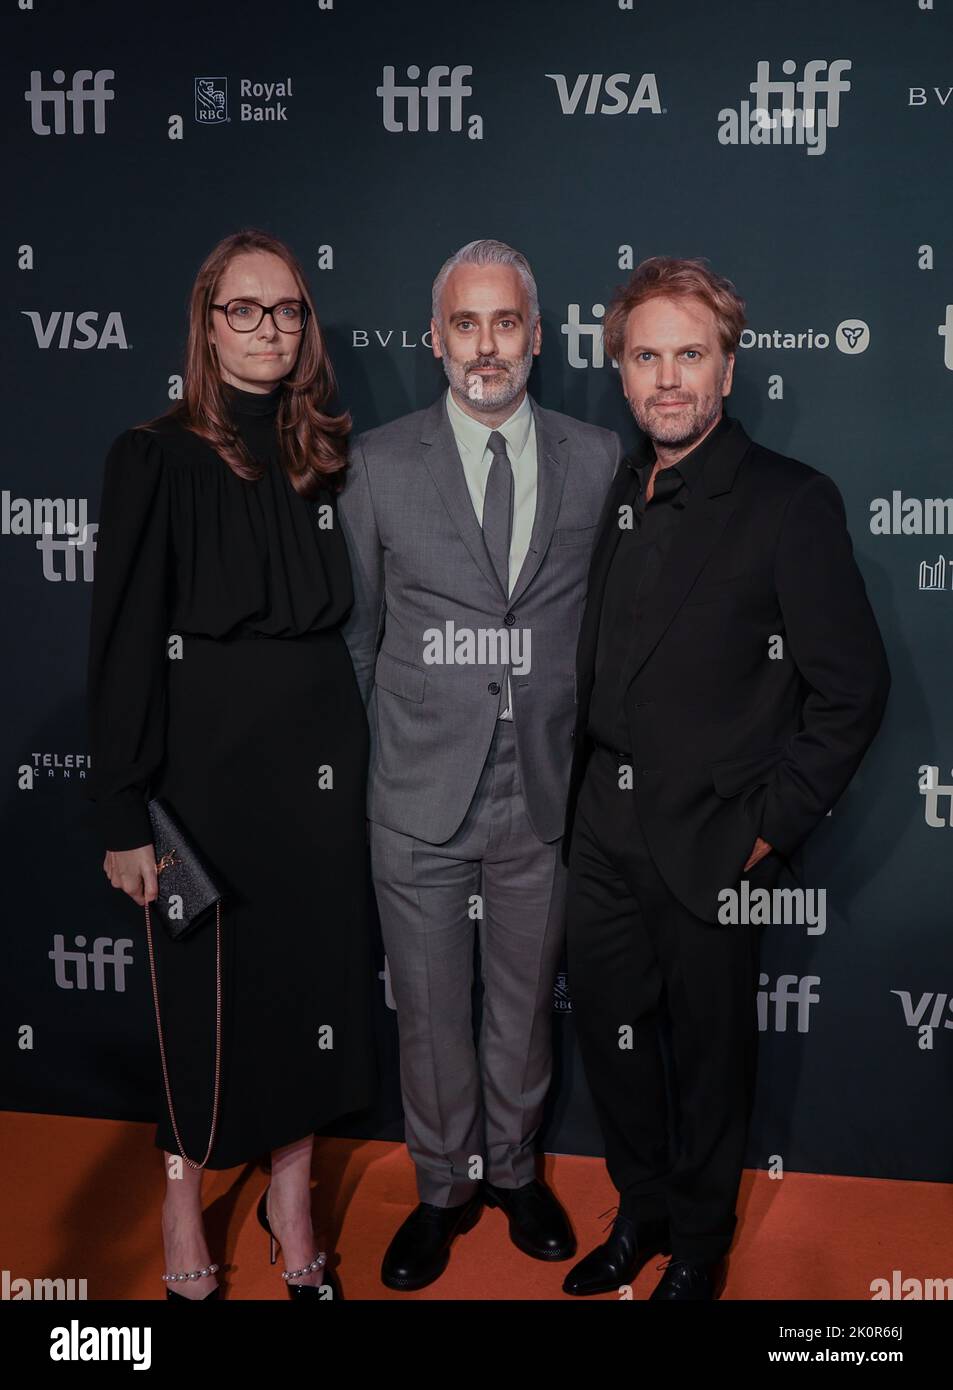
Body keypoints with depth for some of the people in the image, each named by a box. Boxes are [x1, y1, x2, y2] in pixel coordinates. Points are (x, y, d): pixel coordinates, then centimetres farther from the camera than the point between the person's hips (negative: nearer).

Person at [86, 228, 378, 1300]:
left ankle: (291, 1197, 31)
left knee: (313, 979, 11)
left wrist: (355, 759, 4)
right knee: (206, 988, 8)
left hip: (318, 767, 4)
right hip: (205, 763, -3)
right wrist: (125, 816, -12)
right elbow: (123, 642, -9)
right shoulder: (156, 458, -5)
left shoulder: (326, 459, 7)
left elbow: (348, 618, 10)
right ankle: (184, 1191, 33)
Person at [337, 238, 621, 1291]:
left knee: (525, 998, 18)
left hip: (546, 791, 1)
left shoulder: (598, 460, 1)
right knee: (428, 1008, 12)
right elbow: (355, 628, 5)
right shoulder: (381, 463, -2)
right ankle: (443, 1189, 34)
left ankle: (513, 1171, 40)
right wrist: (362, 759, 6)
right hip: (420, 796, -1)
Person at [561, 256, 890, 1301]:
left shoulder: (791, 503, -11)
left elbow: (851, 688, -12)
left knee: (710, 1051, 12)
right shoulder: (612, 495, 7)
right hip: (603, 834, 5)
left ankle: (699, 1243, 36)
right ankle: (641, 1212, 41)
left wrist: (768, 829, -13)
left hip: (712, 847, -5)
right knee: (609, 1036, 16)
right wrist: (579, 791, 7)